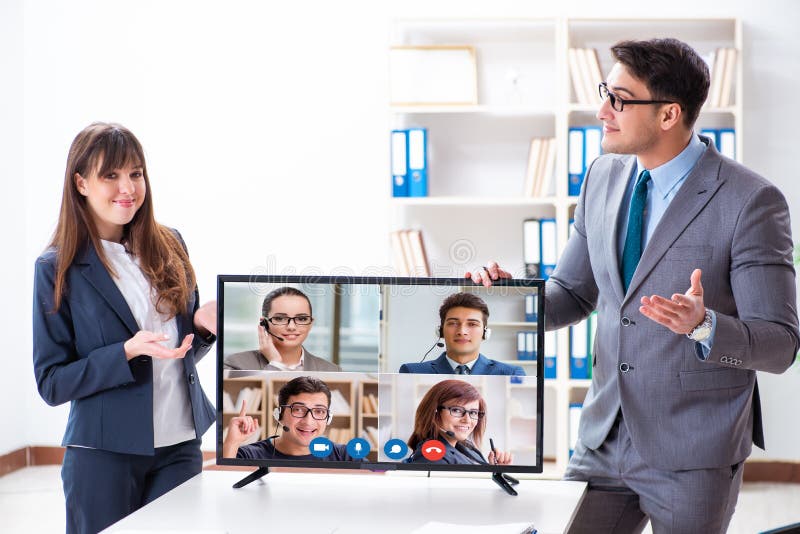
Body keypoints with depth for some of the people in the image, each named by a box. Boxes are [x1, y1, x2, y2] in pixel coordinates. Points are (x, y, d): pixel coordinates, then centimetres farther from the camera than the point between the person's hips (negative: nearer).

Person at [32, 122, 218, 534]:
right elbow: (51, 382, -8)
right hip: (104, 454, -4)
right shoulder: (58, 270, -6)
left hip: (181, 445, 4)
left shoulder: (169, 247, 6)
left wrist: (202, 323, -6)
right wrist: (129, 352, -21)